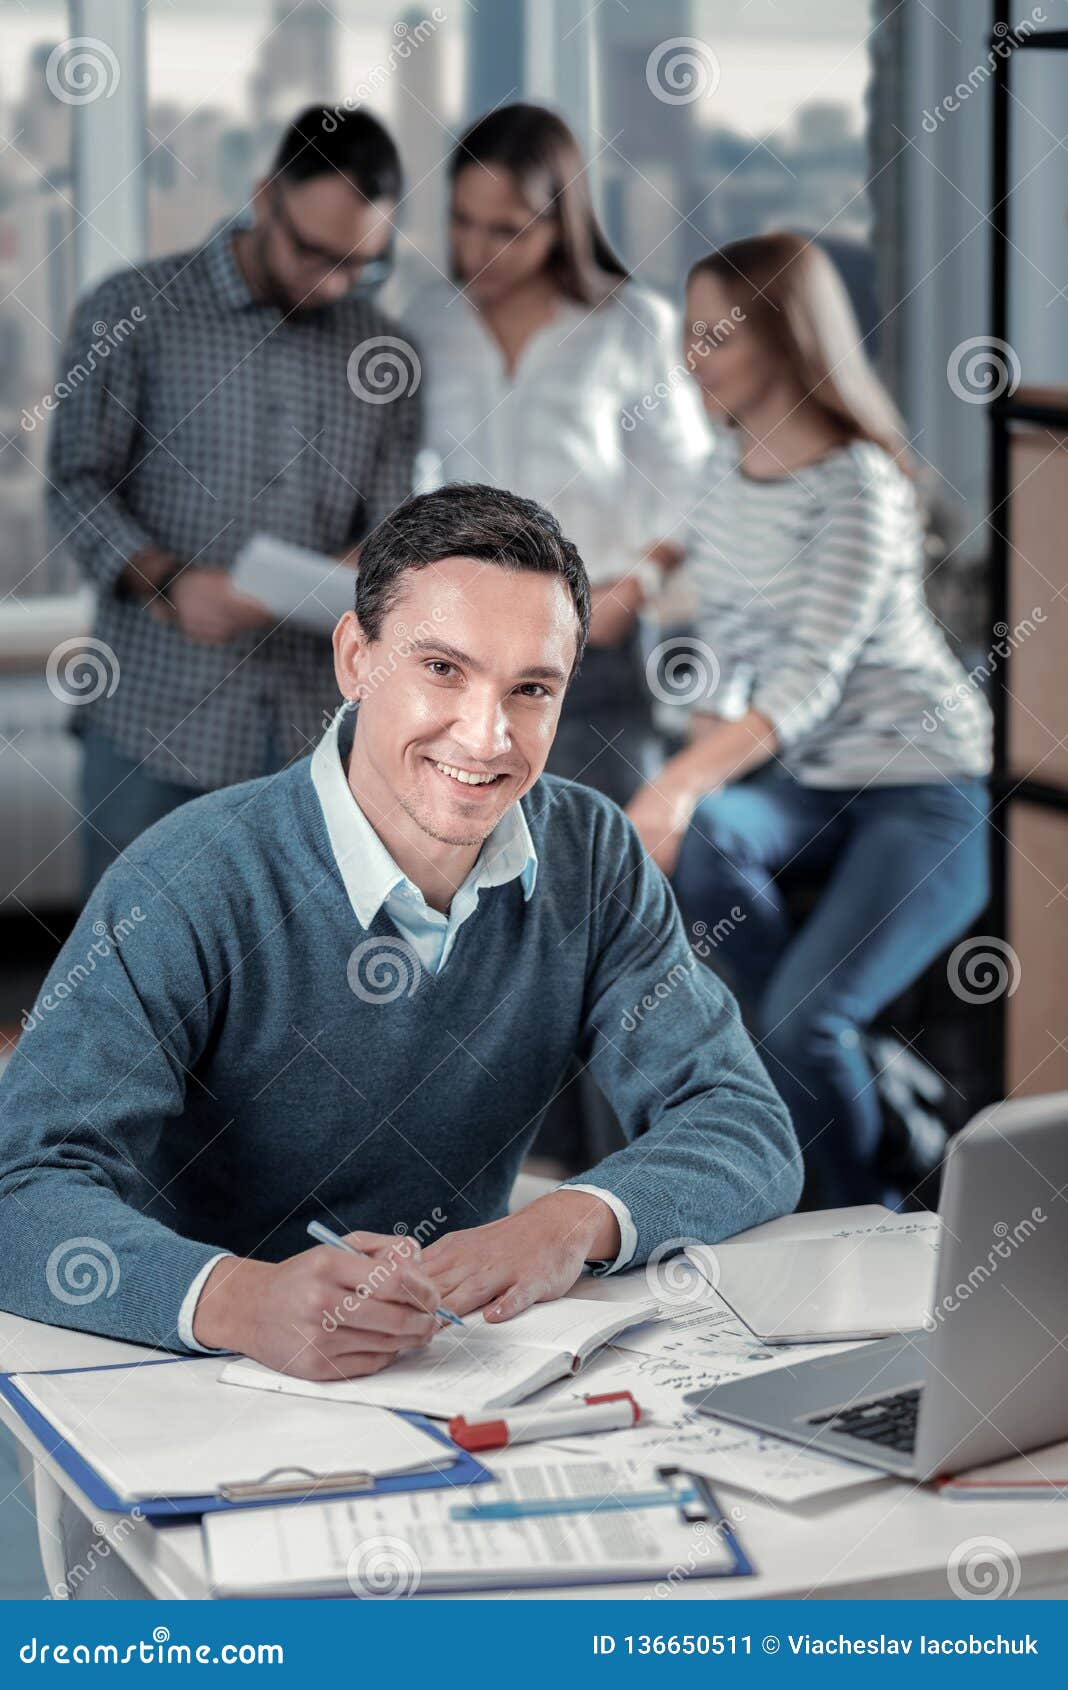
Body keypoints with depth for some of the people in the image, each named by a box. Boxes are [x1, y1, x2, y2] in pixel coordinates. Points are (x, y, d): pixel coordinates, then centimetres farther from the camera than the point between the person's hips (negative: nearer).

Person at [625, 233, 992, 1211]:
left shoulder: (856, 486, -18)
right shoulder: (739, 468, 6)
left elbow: (812, 681, -27)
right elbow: (728, 647, 11)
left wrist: (679, 784, -38)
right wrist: (699, 772, -5)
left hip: (922, 788, -7)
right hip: (801, 779, 7)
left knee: (802, 1021, -21)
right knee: (699, 841, -27)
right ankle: (852, 1078, -9)